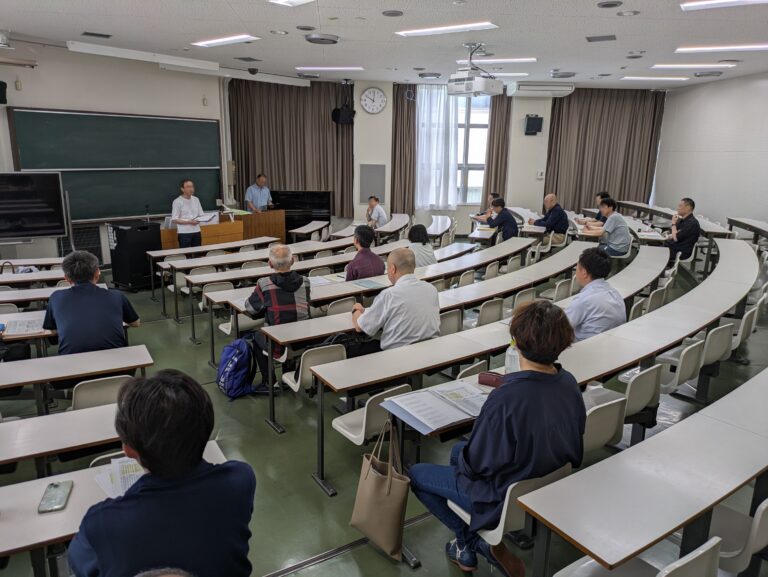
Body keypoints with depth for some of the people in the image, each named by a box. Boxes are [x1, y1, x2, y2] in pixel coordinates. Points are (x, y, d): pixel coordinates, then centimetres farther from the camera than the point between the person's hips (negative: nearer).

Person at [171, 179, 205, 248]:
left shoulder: (196, 199, 9)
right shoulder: (177, 201, -7)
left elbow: (201, 215, 15)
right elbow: (174, 220, -10)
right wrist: (189, 222, -19)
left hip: (196, 231, 5)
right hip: (184, 233, -5)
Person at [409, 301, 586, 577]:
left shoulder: (506, 399, -36)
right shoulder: (569, 383, -12)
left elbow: (476, 464, -23)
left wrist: (463, 456, 0)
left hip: (505, 500, -7)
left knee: (416, 474, 12)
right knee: (458, 450, 27)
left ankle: (474, 541, 13)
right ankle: (466, 546, 25)